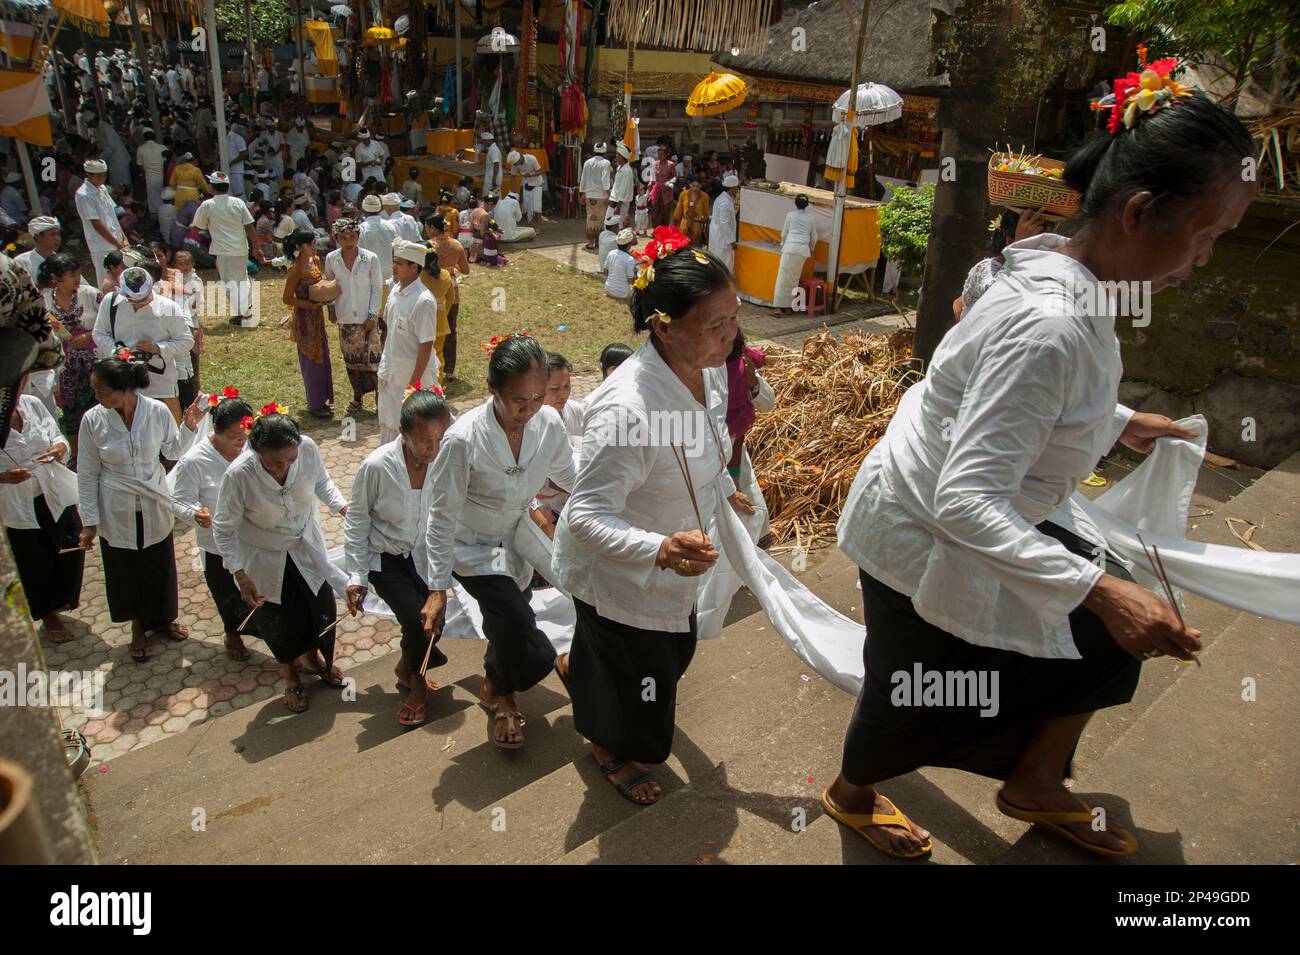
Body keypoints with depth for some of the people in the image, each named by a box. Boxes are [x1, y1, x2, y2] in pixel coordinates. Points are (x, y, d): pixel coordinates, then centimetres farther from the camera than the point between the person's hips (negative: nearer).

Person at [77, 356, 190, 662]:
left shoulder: (157, 411, -16)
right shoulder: (93, 420, -15)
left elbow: (174, 452, -1)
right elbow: (87, 474, -6)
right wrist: (89, 521, -5)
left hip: (154, 507, 0)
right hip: (116, 513, 0)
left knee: (160, 566, 18)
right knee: (125, 571, 17)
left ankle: (163, 619, 46)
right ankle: (139, 627, 42)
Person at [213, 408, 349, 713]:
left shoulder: (307, 448, -28)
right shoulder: (238, 475, -35)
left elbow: (322, 483, -4)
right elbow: (223, 530, -19)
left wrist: (345, 508, -19)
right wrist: (241, 576, -20)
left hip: (306, 545, 3)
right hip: (264, 558, -2)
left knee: (322, 609, 14)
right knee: (276, 621, 15)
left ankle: (313, 657, 51)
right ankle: (291, 675, 48)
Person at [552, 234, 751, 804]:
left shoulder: (708, 370, -11)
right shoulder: (626, 409, -39)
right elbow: (585, 516, -37)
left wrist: (723, 490, 26)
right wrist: (662, 550, -51)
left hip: (672, 566, 8)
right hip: (617, 577, -8)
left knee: (673, 652, 31)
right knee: (637, 682, 16)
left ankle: (577, 667, 62)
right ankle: (609, 750, 52)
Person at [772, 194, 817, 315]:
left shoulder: (790, 215, 4)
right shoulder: (811, 218, 10)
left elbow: (784, 233, 11)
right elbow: (814, 237, 17)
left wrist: (783, 244, 30)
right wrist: (812, 249, 35)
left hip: (790, 247, -3)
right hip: (803, 250, 3)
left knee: (784, 277, -3)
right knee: (794, 278, 11)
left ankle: (778, 306, -8)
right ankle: (788, 304, 13)